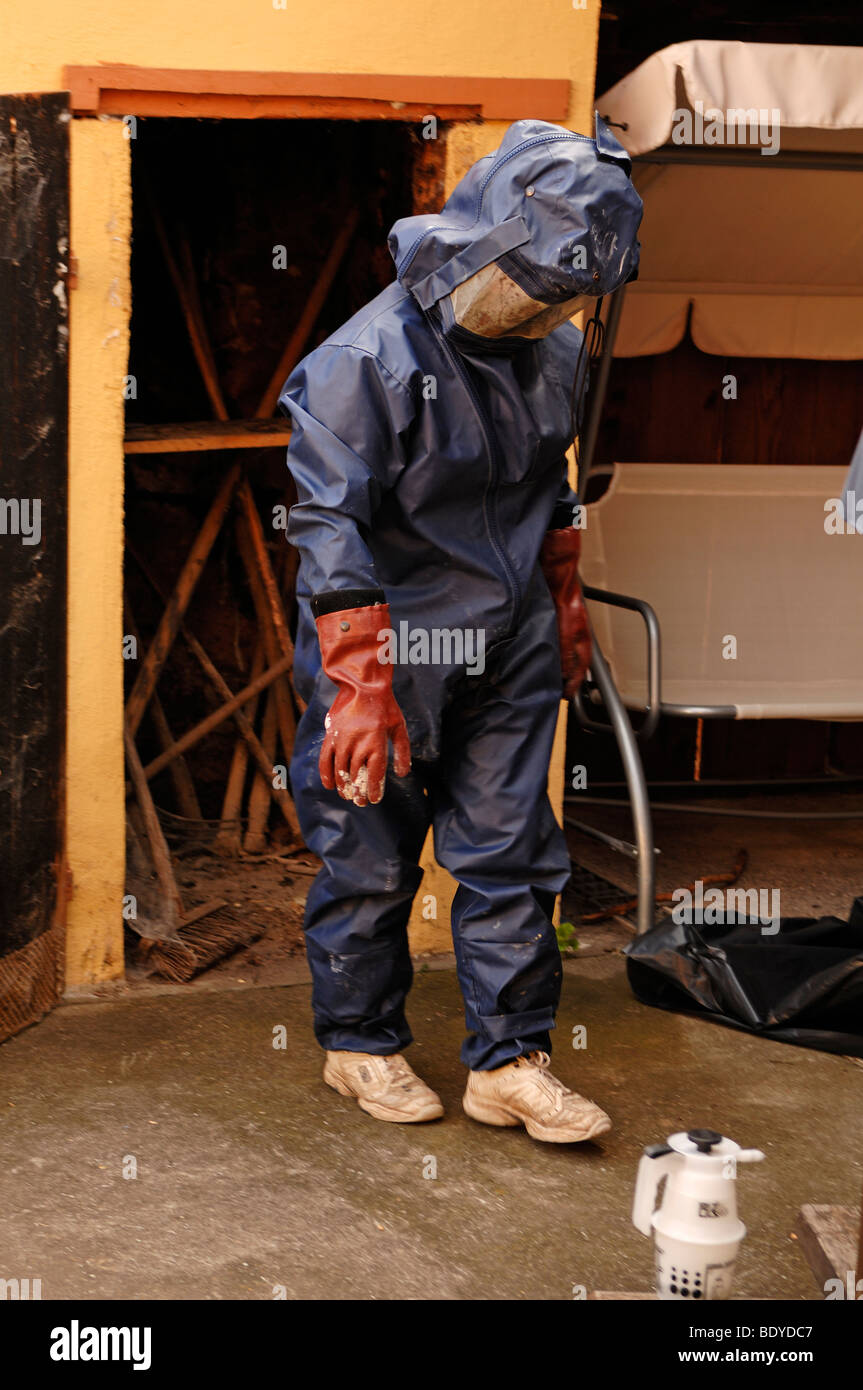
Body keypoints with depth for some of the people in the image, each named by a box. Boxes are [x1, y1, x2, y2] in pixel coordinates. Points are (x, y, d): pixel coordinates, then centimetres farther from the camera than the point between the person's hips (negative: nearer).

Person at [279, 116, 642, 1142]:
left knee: (511, 854, 8)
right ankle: (359, 1044, 28)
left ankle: (508, 1061, 20)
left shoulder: (552, 352, 3)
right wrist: (360, 691, -23)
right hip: (396, 651, -6)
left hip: (511, 653, 6)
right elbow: (331, 530, -20)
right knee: (372, 857, 8)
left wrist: (563, 605, 23)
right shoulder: (368, 357, -19)